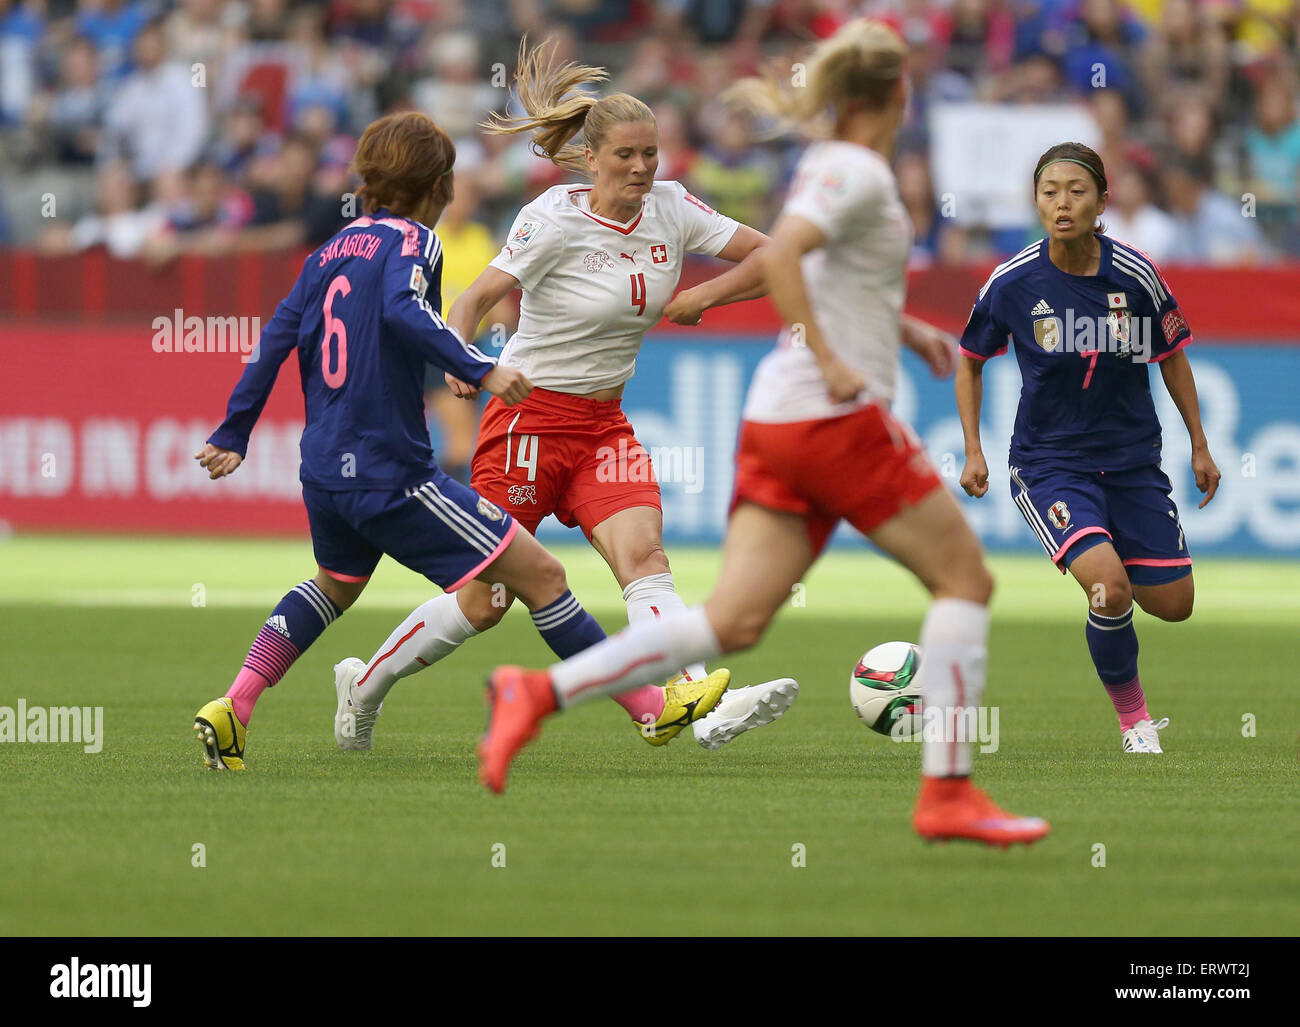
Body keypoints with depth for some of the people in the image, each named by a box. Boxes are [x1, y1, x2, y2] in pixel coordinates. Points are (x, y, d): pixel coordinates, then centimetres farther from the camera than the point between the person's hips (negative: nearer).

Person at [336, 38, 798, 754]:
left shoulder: (671, 209, 1)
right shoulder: (556, 219, -15)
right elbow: (477, 298, -21)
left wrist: (700, 298, -7)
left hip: (605, 425, 5)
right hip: (531, 419, -5)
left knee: (643, 556, -18)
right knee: (485, 600, 0)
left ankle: (704, 709, -36)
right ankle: (365, 686, 21)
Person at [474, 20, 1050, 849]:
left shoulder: (829, 166, 17)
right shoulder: (860, 174, -10)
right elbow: (777, 258, -25)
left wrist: (904, 328, 26)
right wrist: (831, 362, -22)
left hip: (777, 420, 8)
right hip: (838, 417, -8)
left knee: (734, 621, 0)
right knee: (966, 578, 3)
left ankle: (542, 692, -11)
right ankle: (947, 793, -1)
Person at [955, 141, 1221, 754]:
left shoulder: (1135, 275, -10)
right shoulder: (1012, 283, -12)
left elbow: (1171, 355, 7)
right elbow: (970, 360, 5)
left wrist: (1200, 445, 10)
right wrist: (973, 451, -1)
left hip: (1132, 459, 3)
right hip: (1049, 463, -3)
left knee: (1173, 605, 6)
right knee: (1110, 587, -24)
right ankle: (1132, 715, -1)